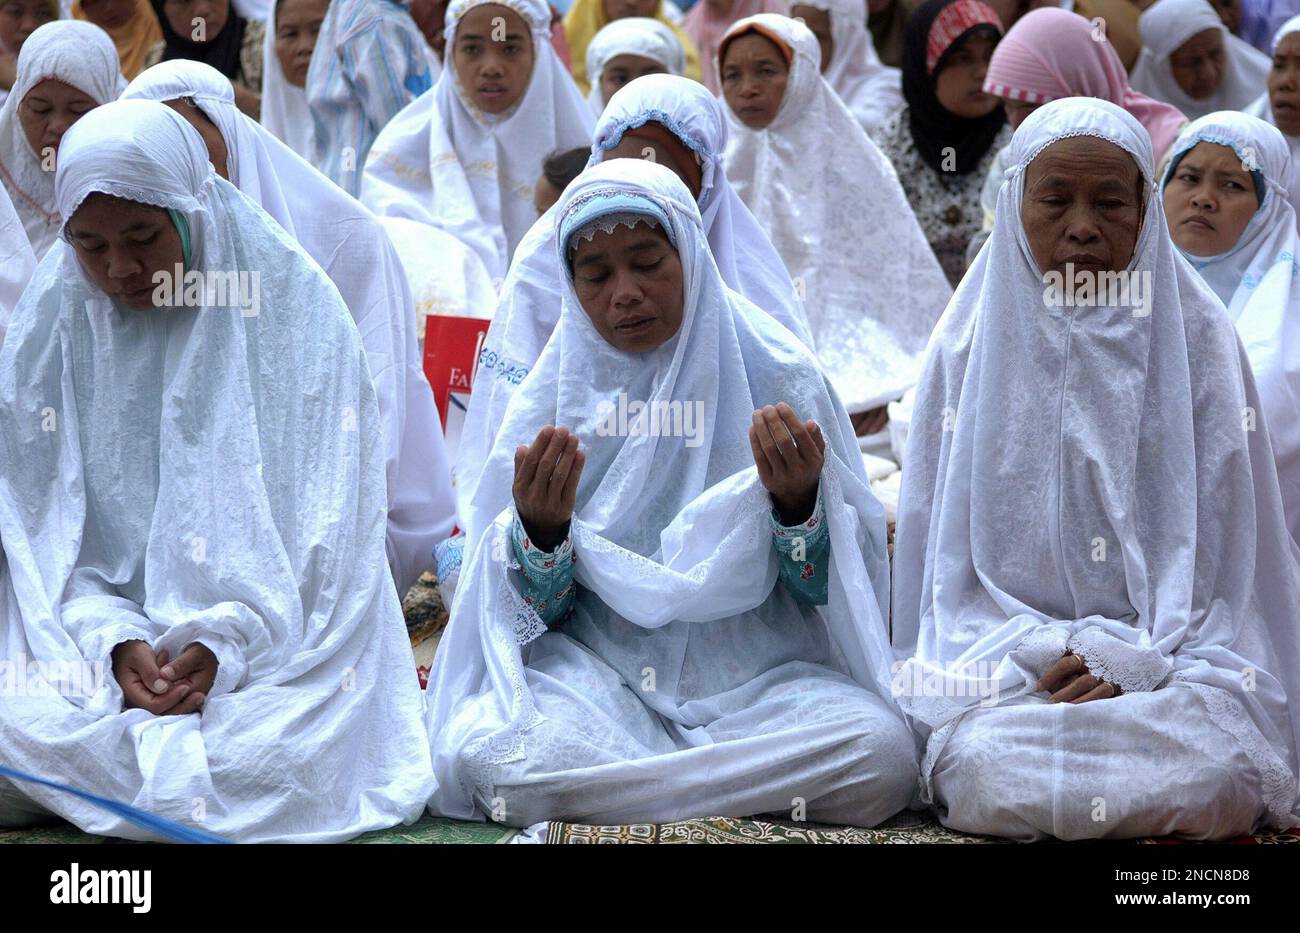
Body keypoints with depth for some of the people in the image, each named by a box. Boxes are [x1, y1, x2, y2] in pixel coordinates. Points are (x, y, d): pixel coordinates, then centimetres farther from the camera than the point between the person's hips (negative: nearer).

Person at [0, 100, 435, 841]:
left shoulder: (295, 309, -4)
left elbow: (325, 530, -6)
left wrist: (225, 643, -18)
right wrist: (112, 638, -16)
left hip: (279, 636, -2)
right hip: (104, 634, 3)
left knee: (275, 762, -32)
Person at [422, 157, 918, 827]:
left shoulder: (775, 376, 2)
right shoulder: (555, 394, 6)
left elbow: (830, 591, 1)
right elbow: (538, 610, 4)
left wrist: (798, 503, -19)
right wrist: (541, 529, -17)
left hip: (759, 669, 0)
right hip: (599, 668, 0)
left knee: (882, 755, -31)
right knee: (492, 759, -32)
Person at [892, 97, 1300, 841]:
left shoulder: (1197, 340, 3)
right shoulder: (974, 344, 6)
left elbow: (1218, 544, 2)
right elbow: (950, 545, 6)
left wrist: (1129, 663, -14)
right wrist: (1030, 663, -11)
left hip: (1177, 659, 0)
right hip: (1006, 660, 0)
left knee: (1218, 768, -31)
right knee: (984, 770, -31)